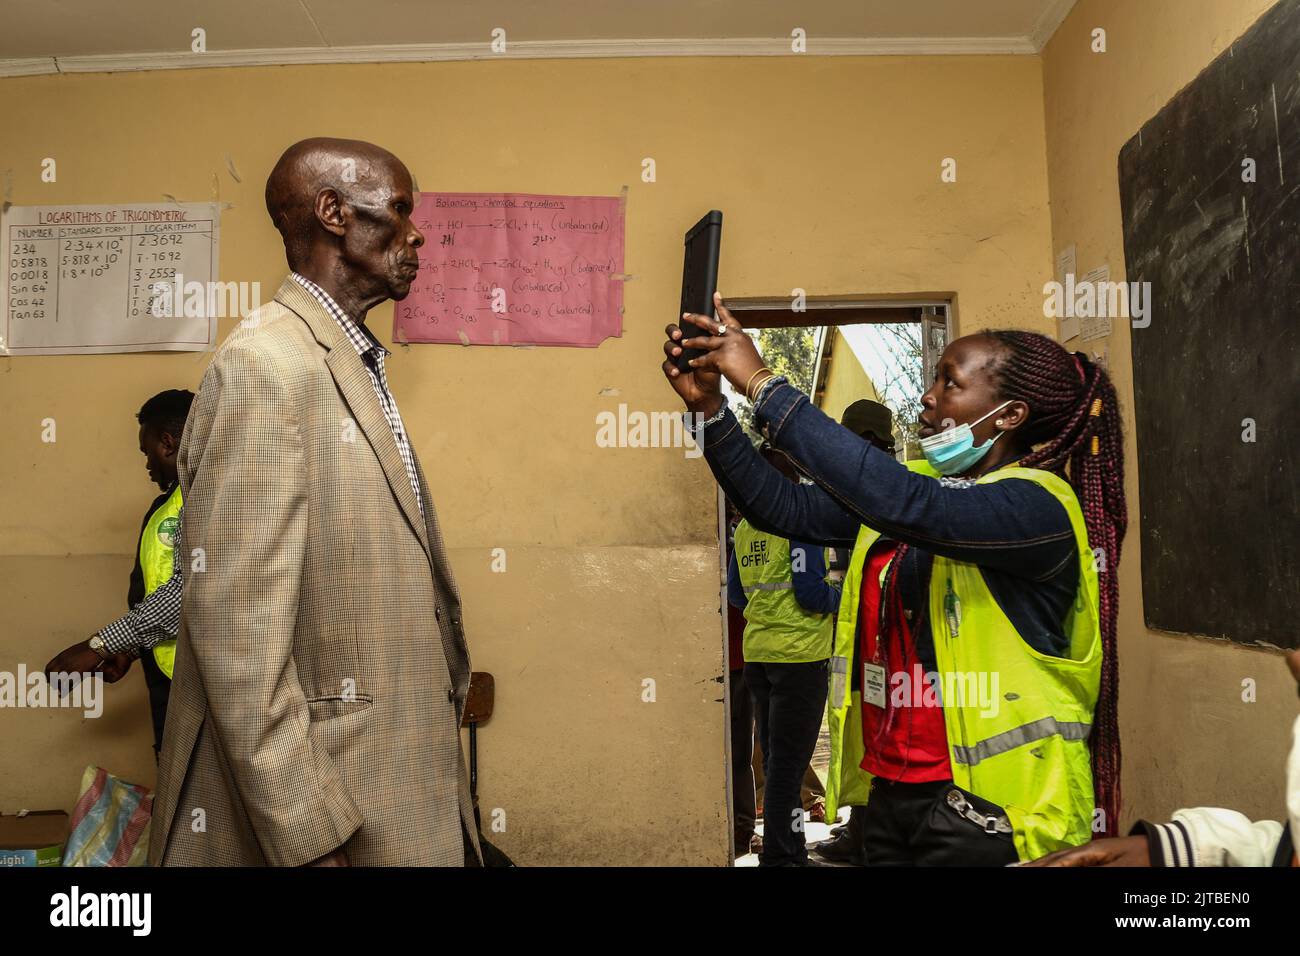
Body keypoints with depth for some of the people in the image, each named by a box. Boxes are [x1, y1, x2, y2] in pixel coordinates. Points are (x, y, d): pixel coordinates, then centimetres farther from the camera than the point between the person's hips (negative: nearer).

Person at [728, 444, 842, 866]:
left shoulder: (744, 528, 8)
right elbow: (810, 590, -17)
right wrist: (839, 595, 2)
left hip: (757, 653, 7)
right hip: (799, 654, -7)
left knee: (775, 758, 16)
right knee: (789, 761, 0)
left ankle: (788, 849, 27)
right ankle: (780, 856, 5)